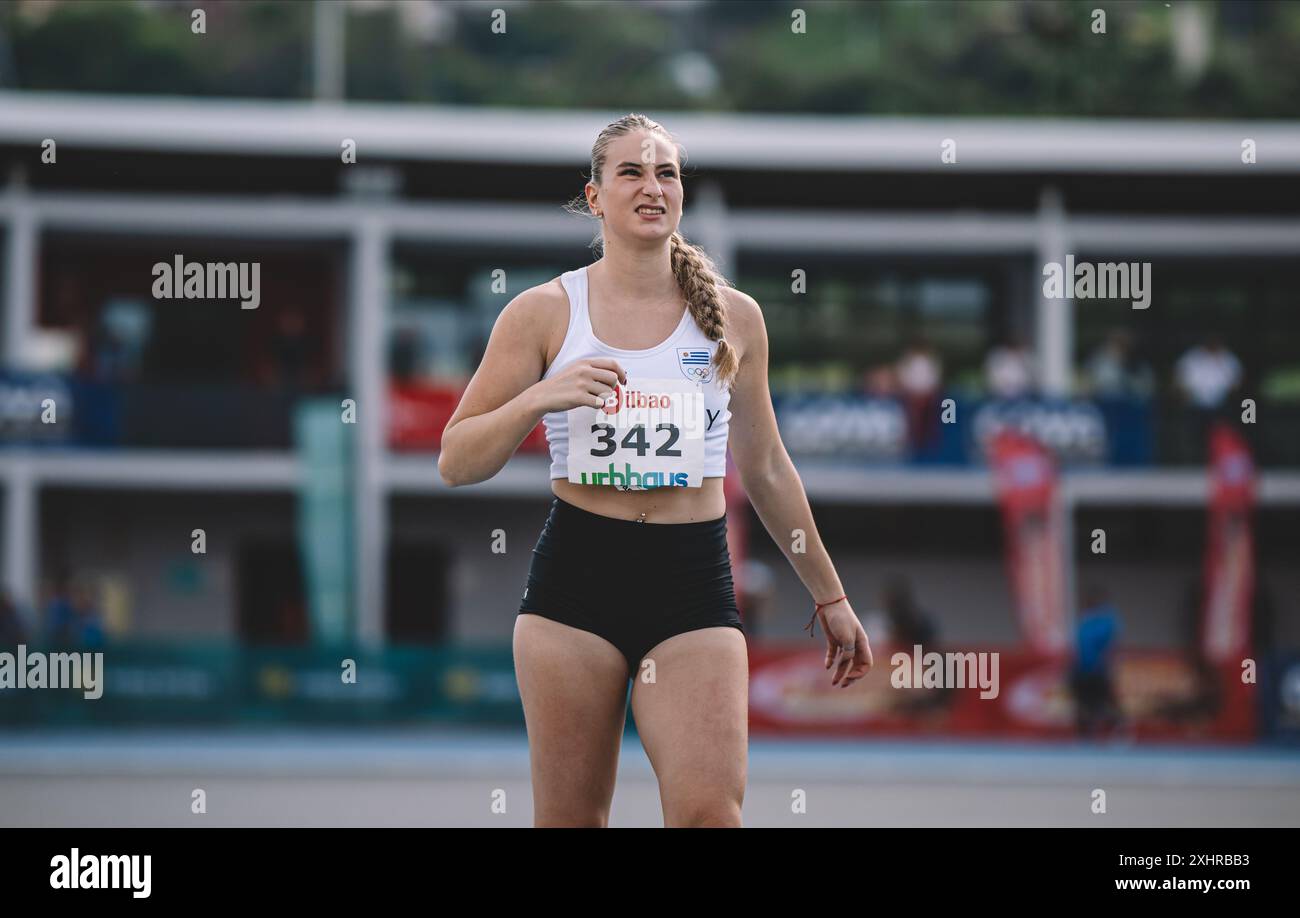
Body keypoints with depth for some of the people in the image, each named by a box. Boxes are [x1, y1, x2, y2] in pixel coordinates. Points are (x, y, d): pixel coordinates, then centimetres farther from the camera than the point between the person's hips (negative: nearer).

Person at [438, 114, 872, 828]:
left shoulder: (734, 317, 10)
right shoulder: (544, 313, 4)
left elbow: (766, 472, 20)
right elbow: (455, 464, 3)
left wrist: (828, 595, 24)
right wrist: (539, 398, -14)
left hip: (694, 581, 1)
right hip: (576, 576, -1)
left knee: (710, 811, -16)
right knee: (569, 818, 1)